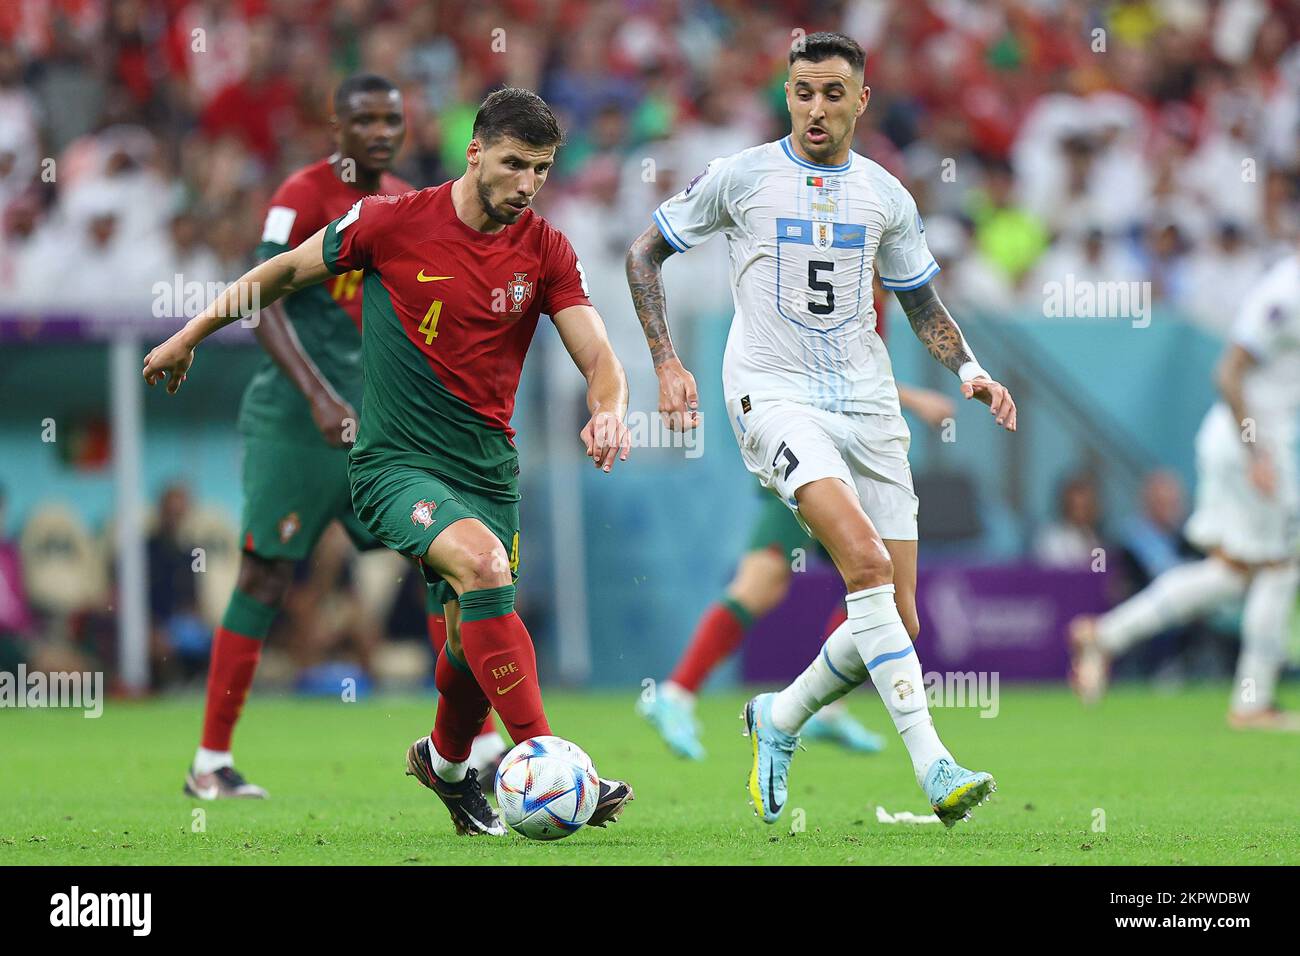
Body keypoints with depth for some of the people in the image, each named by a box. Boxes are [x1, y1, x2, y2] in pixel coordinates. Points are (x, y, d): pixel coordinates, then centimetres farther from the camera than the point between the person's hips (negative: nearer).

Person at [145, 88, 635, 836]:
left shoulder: (546, 252, 0)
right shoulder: (394, 222, -9)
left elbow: (599, 358, -4)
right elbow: (290, 270, 6)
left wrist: (609, 410, -27)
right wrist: (190, 336, 13)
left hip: (488, 464, 4)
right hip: (394, 460, -4)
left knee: (474, 644, 5)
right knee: (480, 562, -31)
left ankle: (447, 761, 40)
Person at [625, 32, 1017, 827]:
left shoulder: (885, 195, 10)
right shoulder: (741, 178, 1)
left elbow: (923, 304, 21)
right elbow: (645, 254, 10)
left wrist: (970, 372, 3)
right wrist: (668, 364, 0)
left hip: (867, 404, 5)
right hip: (775, 395, -5)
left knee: (896, 623, -1)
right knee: (866, 557, -28)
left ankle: (780, 719, 26)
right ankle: (933, 766, -31)